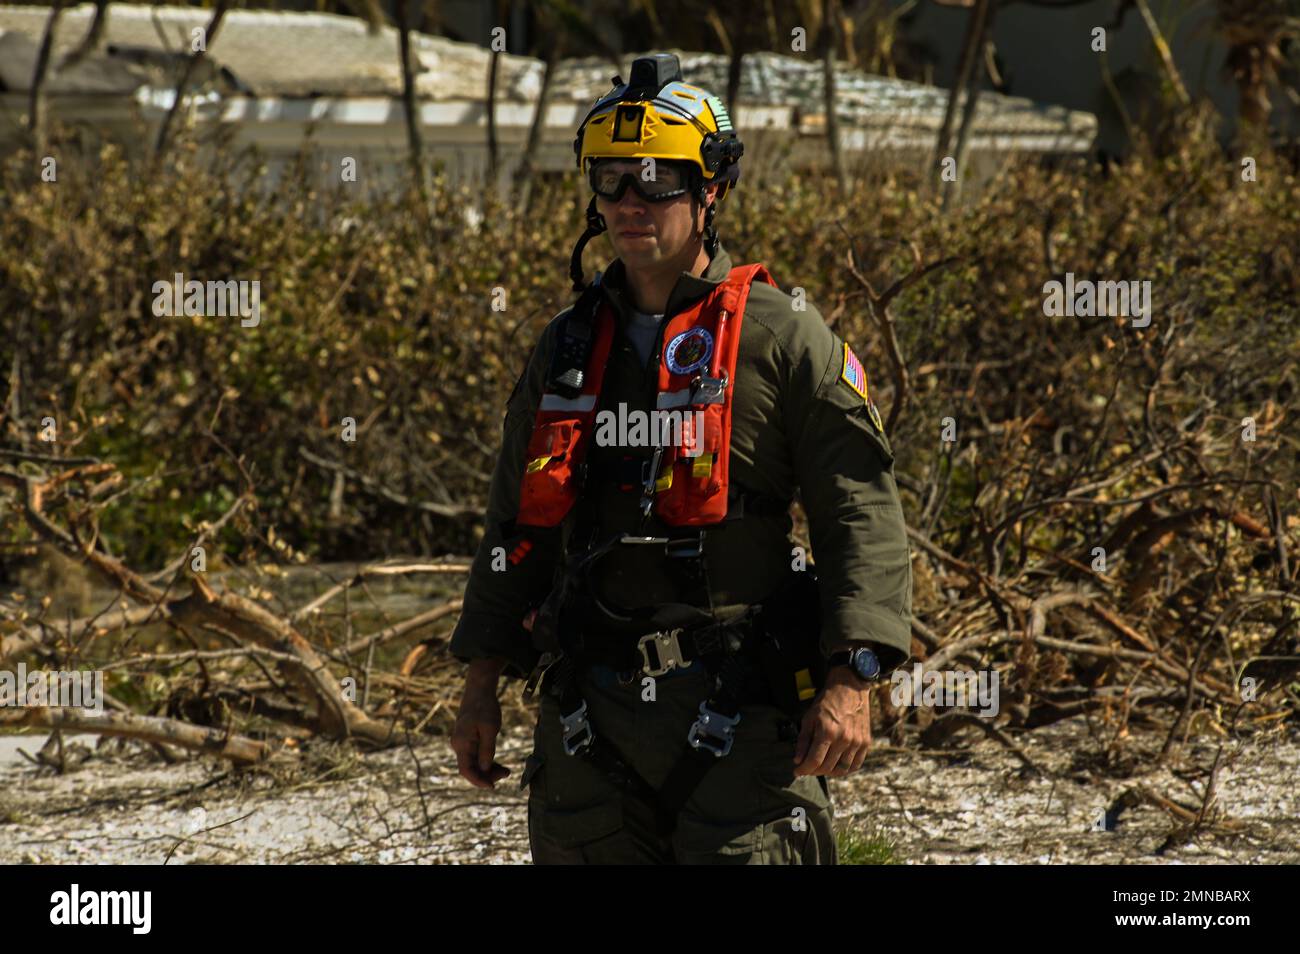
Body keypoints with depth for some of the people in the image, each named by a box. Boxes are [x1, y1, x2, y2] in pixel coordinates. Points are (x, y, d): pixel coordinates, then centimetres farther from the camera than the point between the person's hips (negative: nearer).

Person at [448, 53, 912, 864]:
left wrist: (851, 683, -16)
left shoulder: (783, 337, -2)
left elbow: (862, 515, -6)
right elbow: (516, 525, 19)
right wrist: (481, 690, 16)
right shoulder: (568, 349, 13)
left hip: (738, 708, -5)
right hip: (589, 716, 5)